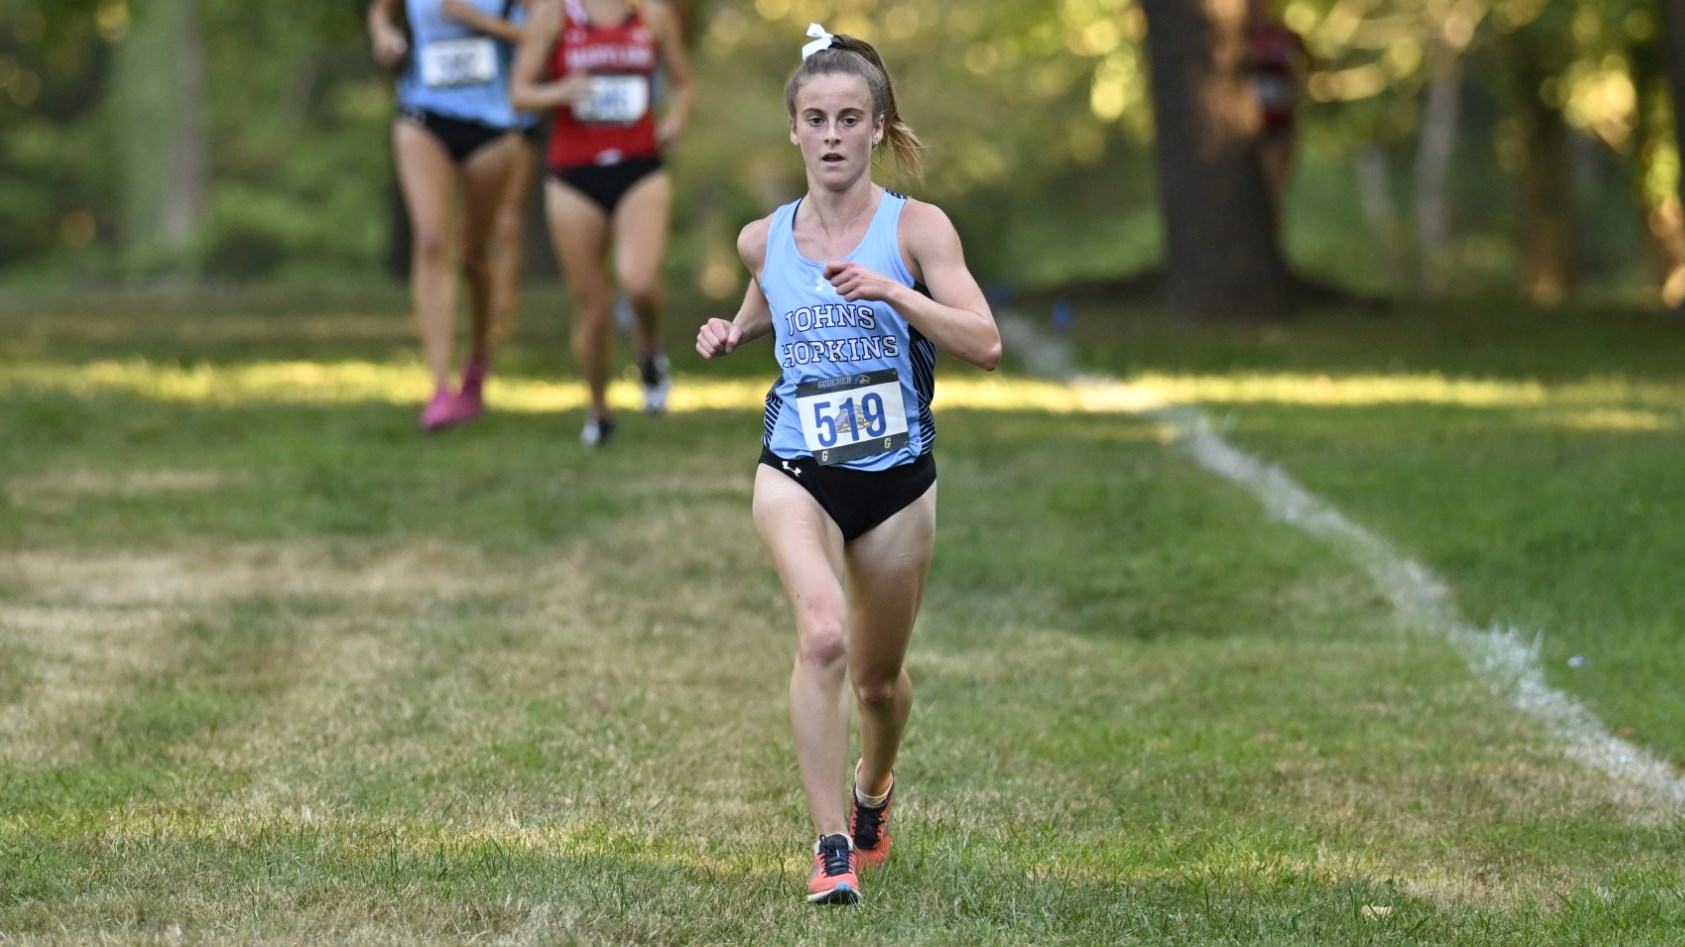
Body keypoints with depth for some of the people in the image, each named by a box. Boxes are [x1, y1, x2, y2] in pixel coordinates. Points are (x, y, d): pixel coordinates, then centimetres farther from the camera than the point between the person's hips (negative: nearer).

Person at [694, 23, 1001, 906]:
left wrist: (891, 292, -27)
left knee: (878, 678, 15)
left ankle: (874, 784, 50)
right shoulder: (764, 239, 2)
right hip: (796, 470, 0)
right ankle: (831, 848, -22)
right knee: (823, 634, -27)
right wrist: (731, 333, 4)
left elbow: (985, 344, -16)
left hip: (896, 477, 0)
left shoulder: (915, 227, -8)